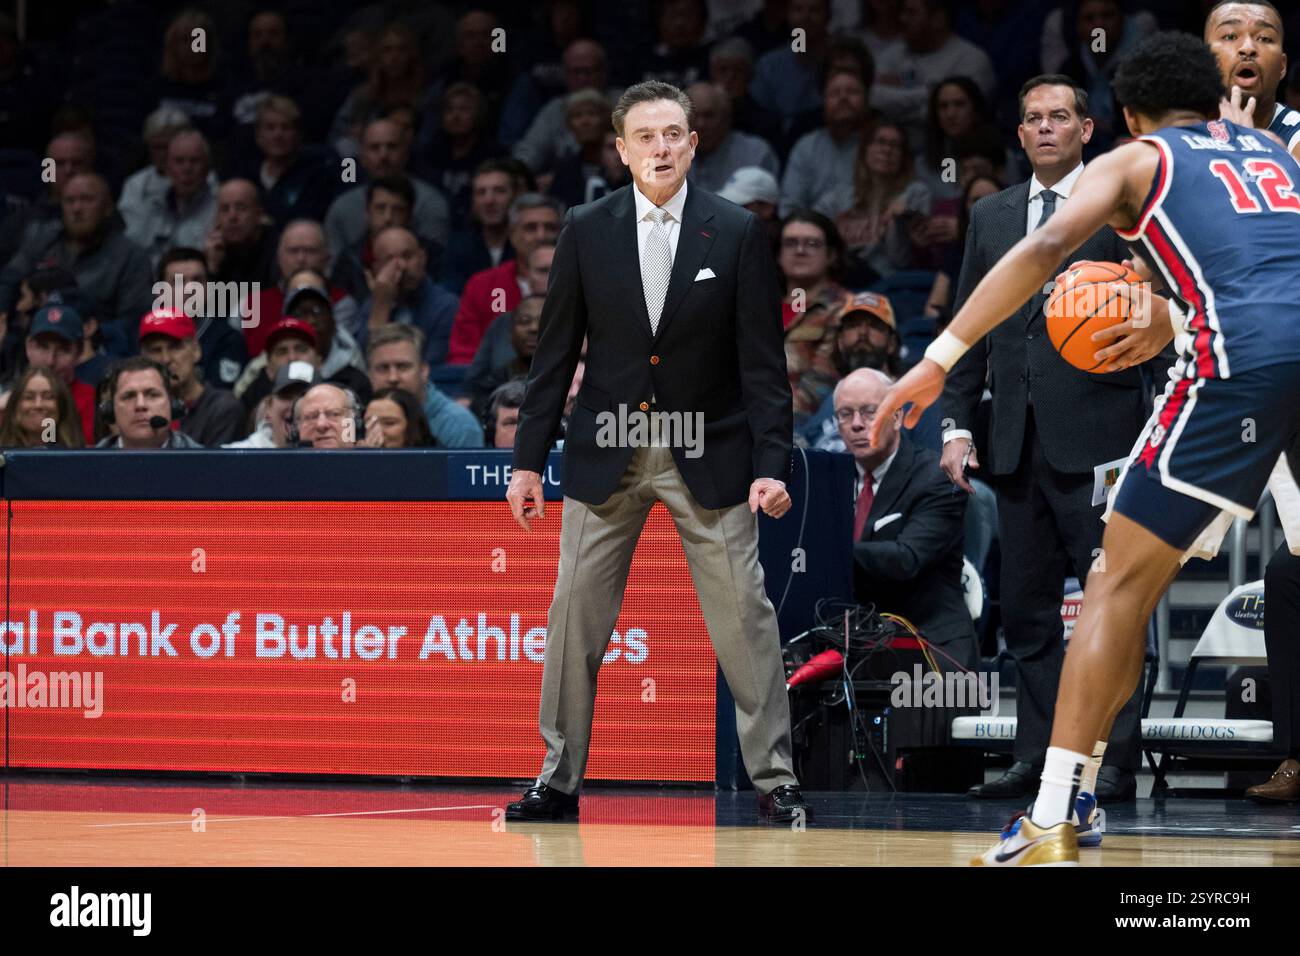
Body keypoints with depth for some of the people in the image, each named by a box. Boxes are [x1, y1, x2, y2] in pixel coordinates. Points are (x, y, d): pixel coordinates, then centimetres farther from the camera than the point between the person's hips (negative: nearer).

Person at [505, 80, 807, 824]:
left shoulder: (737, 233, -3)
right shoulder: (587, 231, 1)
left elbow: (762, 362, -3)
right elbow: (556, 353, 5)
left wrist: (771, 464, -11)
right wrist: (530, 459, 2)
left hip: (709, 455, -1)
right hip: (607, 454, 2)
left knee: (745, 616, -3)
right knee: (575, 618, 2)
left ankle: (774, 778, 5)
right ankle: (560, 779, 11)